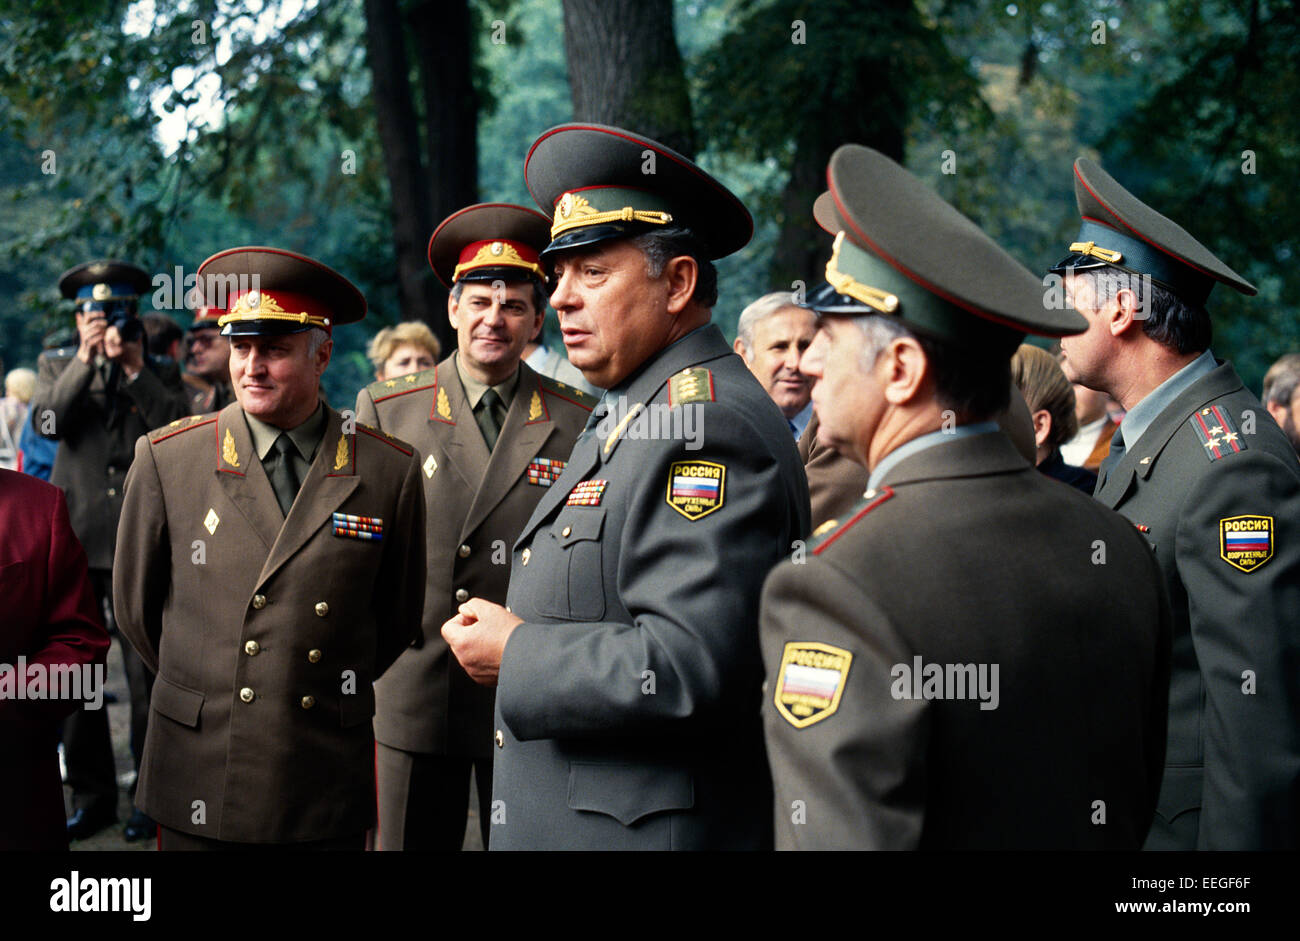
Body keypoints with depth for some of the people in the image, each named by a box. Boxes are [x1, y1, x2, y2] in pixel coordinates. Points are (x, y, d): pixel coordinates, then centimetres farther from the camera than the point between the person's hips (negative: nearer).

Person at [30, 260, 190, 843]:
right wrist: (85, 360, -10)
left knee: (147, 674, -4)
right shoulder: (57, 364, 15)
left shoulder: (160, 375, 12)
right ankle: (91, 795, 14)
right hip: (74, 538, 2)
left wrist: (136, 371, -7)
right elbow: (47, 421, -4)